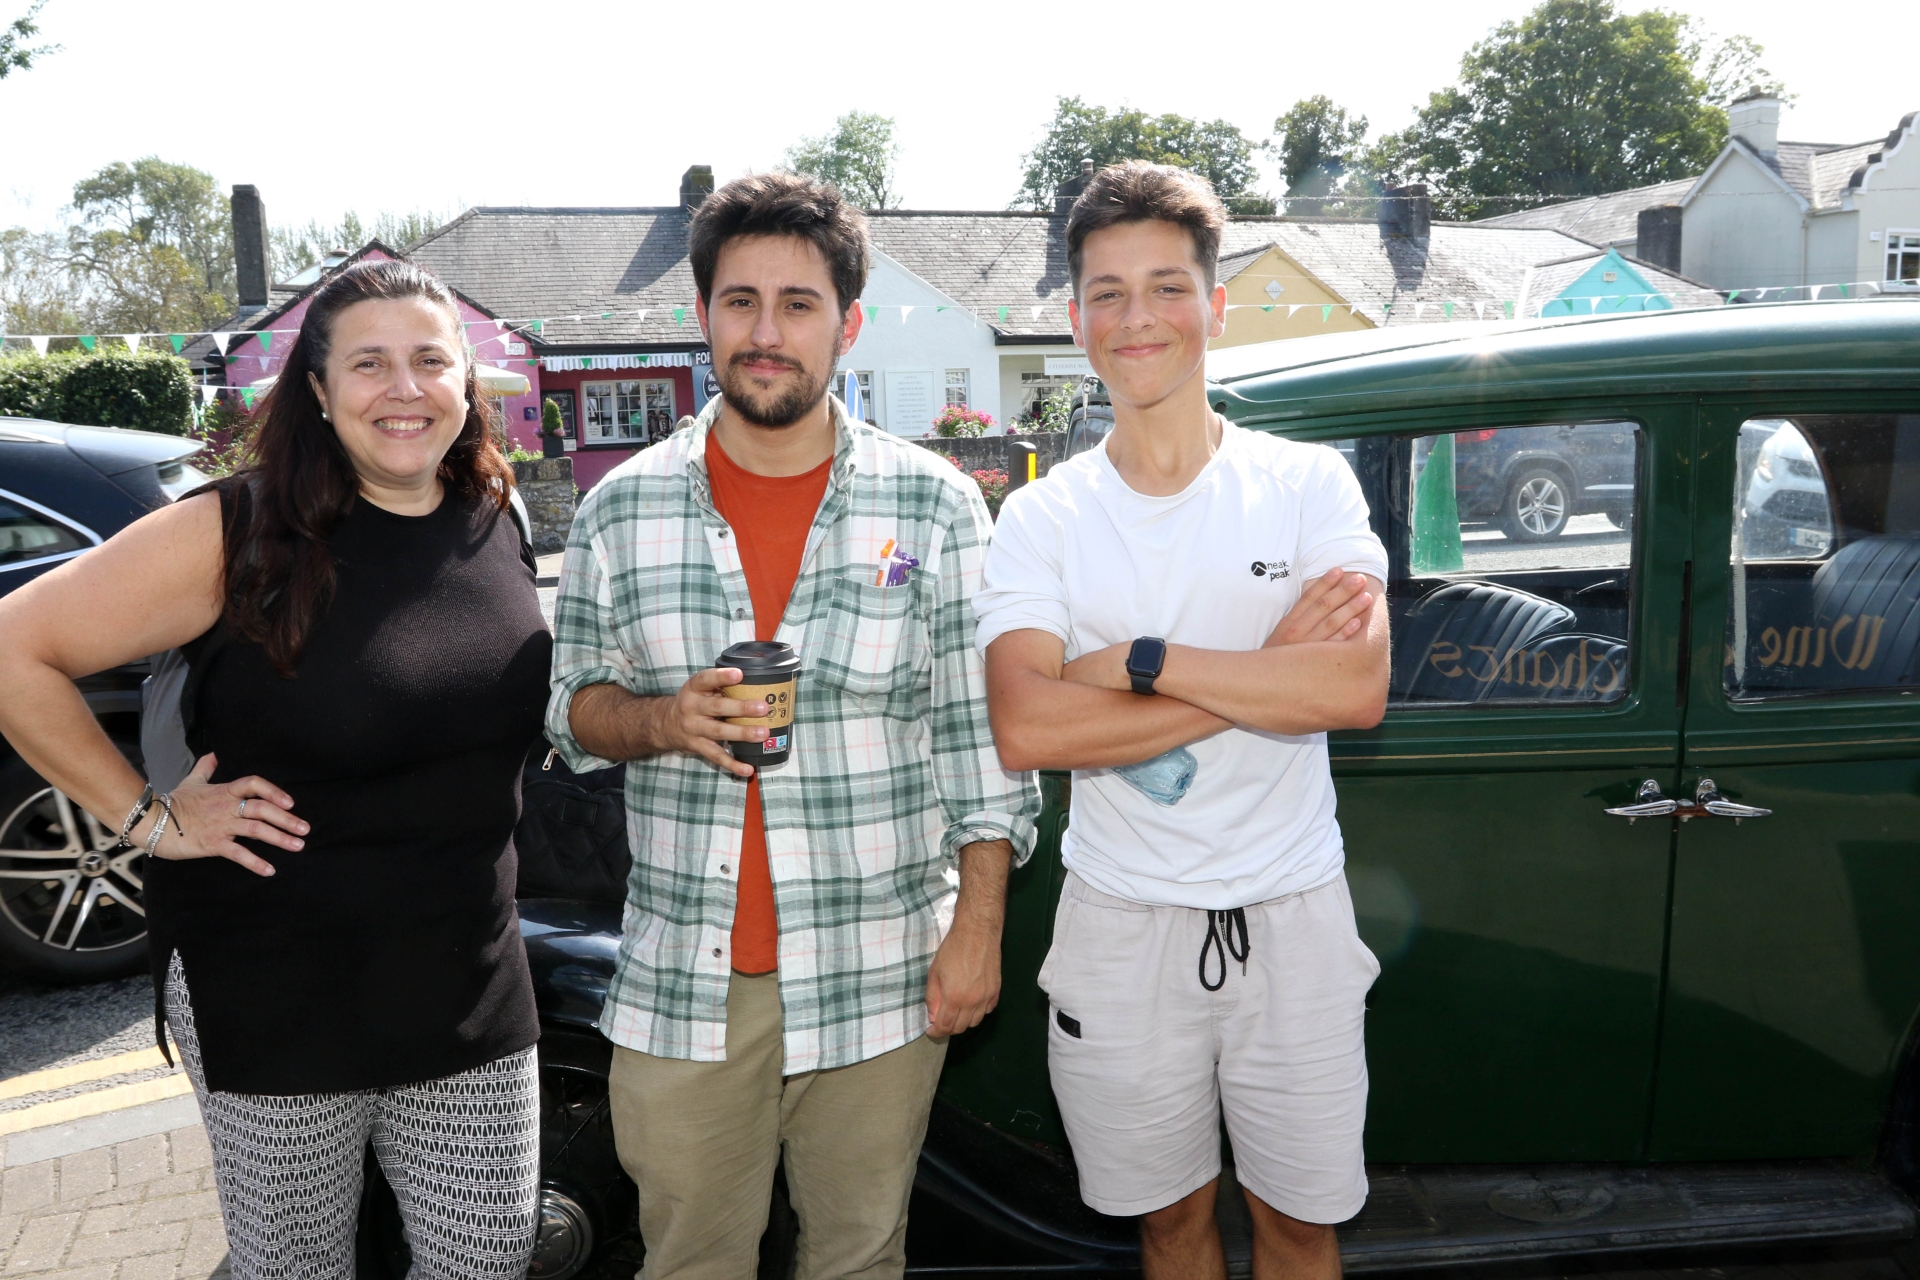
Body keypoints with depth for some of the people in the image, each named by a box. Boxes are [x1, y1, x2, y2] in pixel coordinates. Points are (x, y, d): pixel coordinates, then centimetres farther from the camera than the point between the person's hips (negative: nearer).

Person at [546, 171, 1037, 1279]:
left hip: (879, 980, -1)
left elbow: (981, 734, -1)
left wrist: (978, 928, -5)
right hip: (681, 982, 1)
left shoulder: (937, 506, -2)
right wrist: (662, 720, -13)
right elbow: (573, 708, 9)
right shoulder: (621, 509, 2)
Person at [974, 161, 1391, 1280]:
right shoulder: (1042, 518, -3)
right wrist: (1266, 666, -19)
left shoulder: (1308, 484, -4)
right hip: (1123, 924, 1)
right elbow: (1026, 730, -19)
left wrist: (1139, 659, -21)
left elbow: (1357, 690, -18)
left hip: (1292, 915, 0)